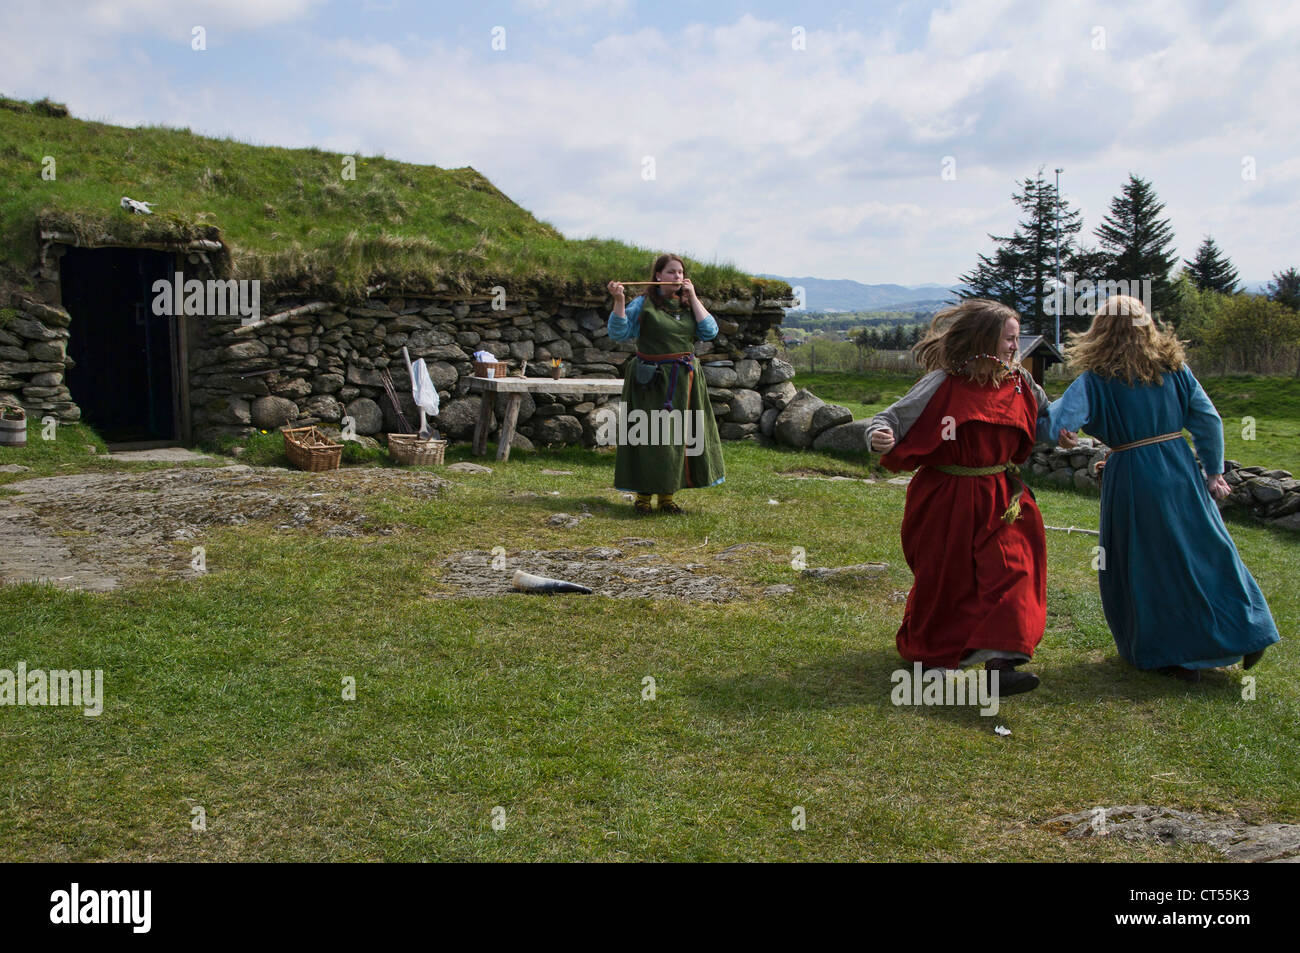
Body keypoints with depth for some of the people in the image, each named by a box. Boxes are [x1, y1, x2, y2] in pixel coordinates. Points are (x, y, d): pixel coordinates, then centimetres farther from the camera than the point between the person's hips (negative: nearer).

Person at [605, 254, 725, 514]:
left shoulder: (688, 304, 11)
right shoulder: (642, 304, -1)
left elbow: (710, 332, -1)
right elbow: (618, 333, -7)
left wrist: (692, 297, -2)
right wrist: (619, 301, -19)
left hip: (684, 381, 4)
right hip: (651, 382, -4)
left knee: (679, 435, 6)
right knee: (649, 436, -3)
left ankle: (667, 496, 17)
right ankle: (643, 496, 9)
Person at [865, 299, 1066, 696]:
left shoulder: (1018, 382, 4)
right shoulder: (944, 384, -12)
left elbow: (1043, 417, 23)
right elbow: (895, 415, -13)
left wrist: (1058, 429, 2)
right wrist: (880, 434, -34)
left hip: (999, 499, 4)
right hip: (946, 501, -4)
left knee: (1009, 570, -11)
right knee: (943, 579, 8)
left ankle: (1001, 662, -14)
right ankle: (929, 653, 32)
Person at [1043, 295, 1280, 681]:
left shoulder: (1095, 380, -11)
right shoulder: (1173, 367, 2)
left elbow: (1057, 422, -21)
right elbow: (1209, 420, 3)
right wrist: (1213, 471, 11)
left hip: (1131, 479, -4)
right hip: (1180, 470, 4)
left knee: (1146, 566, 9)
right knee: (1206, 551, 17)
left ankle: (1175, 655, 16)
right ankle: (1244, 634, 21)